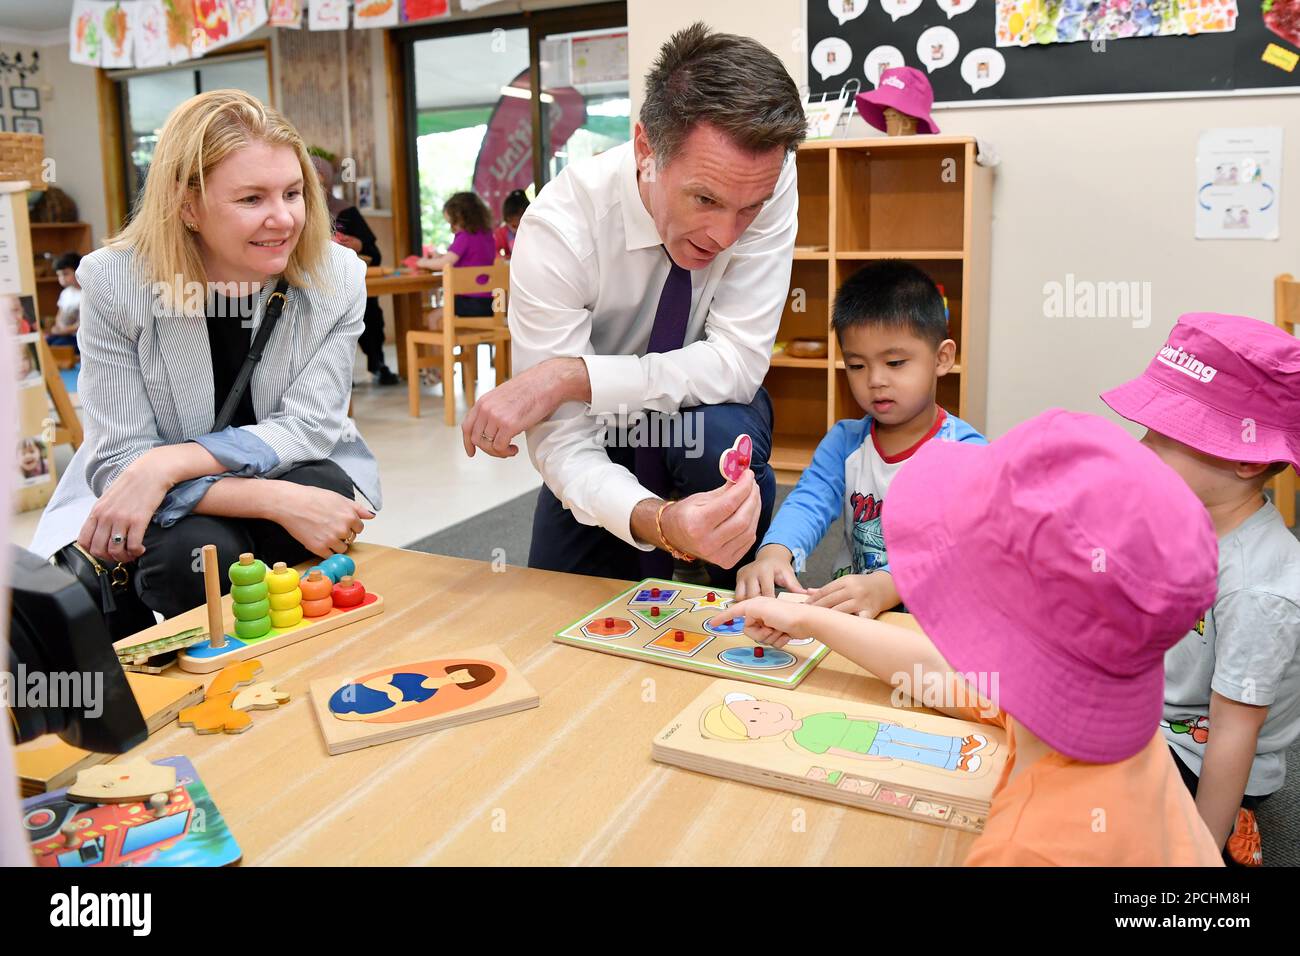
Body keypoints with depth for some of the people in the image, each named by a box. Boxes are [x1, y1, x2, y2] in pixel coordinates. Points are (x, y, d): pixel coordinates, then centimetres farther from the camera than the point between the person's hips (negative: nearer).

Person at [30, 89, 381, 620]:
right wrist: (278, 501, -36)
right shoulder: (114, 283, -18)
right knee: (196, 552, -32)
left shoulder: (337, 278, -13)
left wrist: (169, 463, -31)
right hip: (167, 512, -1)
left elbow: (309, 428, -16)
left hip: (300, 475, 2)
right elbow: (119, 461, -21)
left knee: (324, 487, -30)